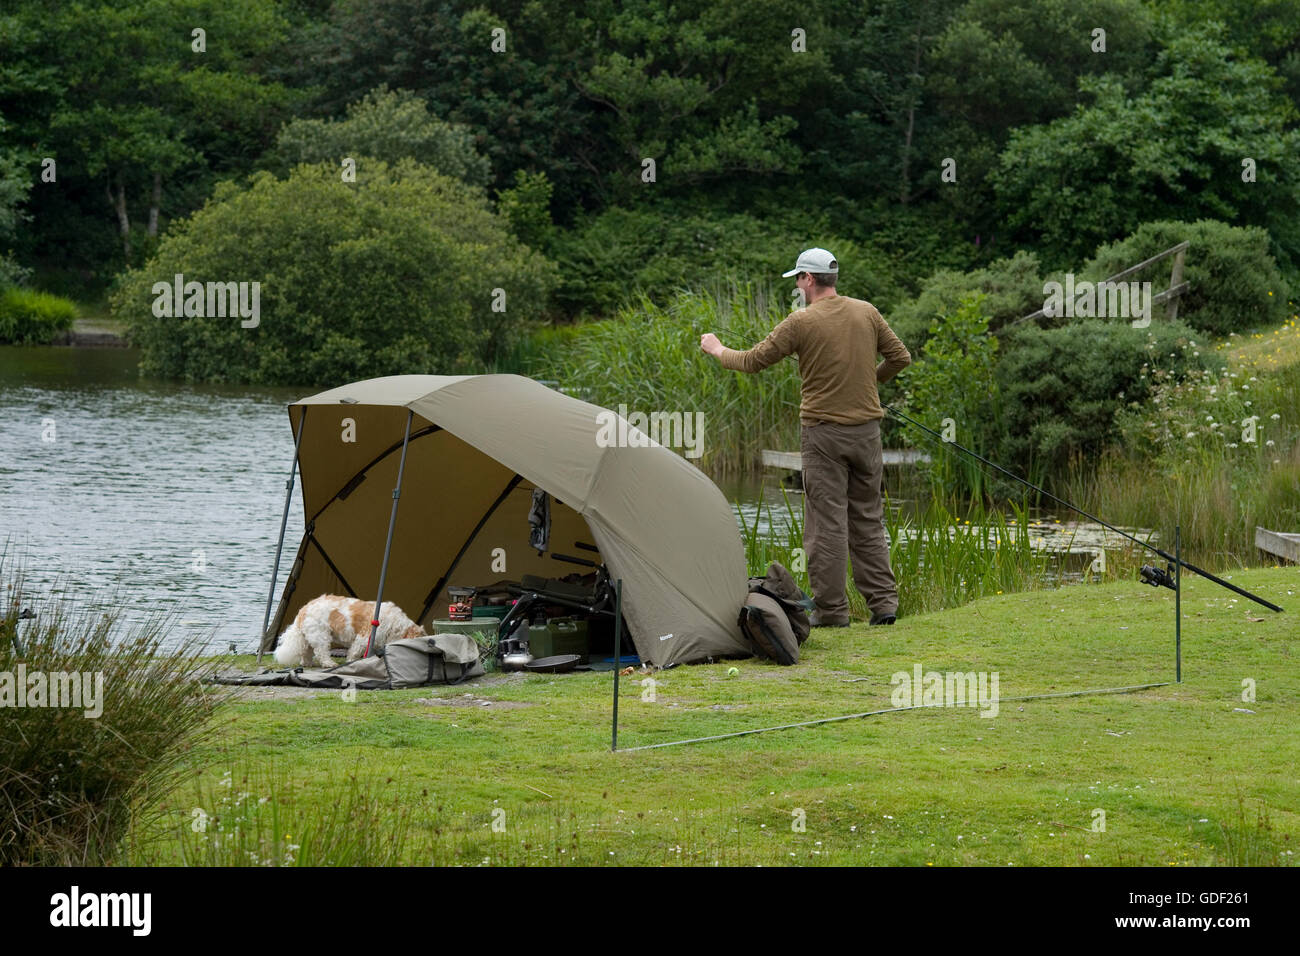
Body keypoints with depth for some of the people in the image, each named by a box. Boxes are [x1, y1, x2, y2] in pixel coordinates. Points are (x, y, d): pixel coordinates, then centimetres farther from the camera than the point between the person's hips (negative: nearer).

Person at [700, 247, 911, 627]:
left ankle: (831, 608, -1)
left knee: (826, 521, -1)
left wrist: (718, 350, 16)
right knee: (867, 518, 11)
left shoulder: (801, 322, -10)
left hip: (822, 430, -5)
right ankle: (883, 601, 8)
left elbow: (753, 361, -2)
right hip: (866, 429, 5)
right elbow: (900, 357, 11)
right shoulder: (867, 313, 4)